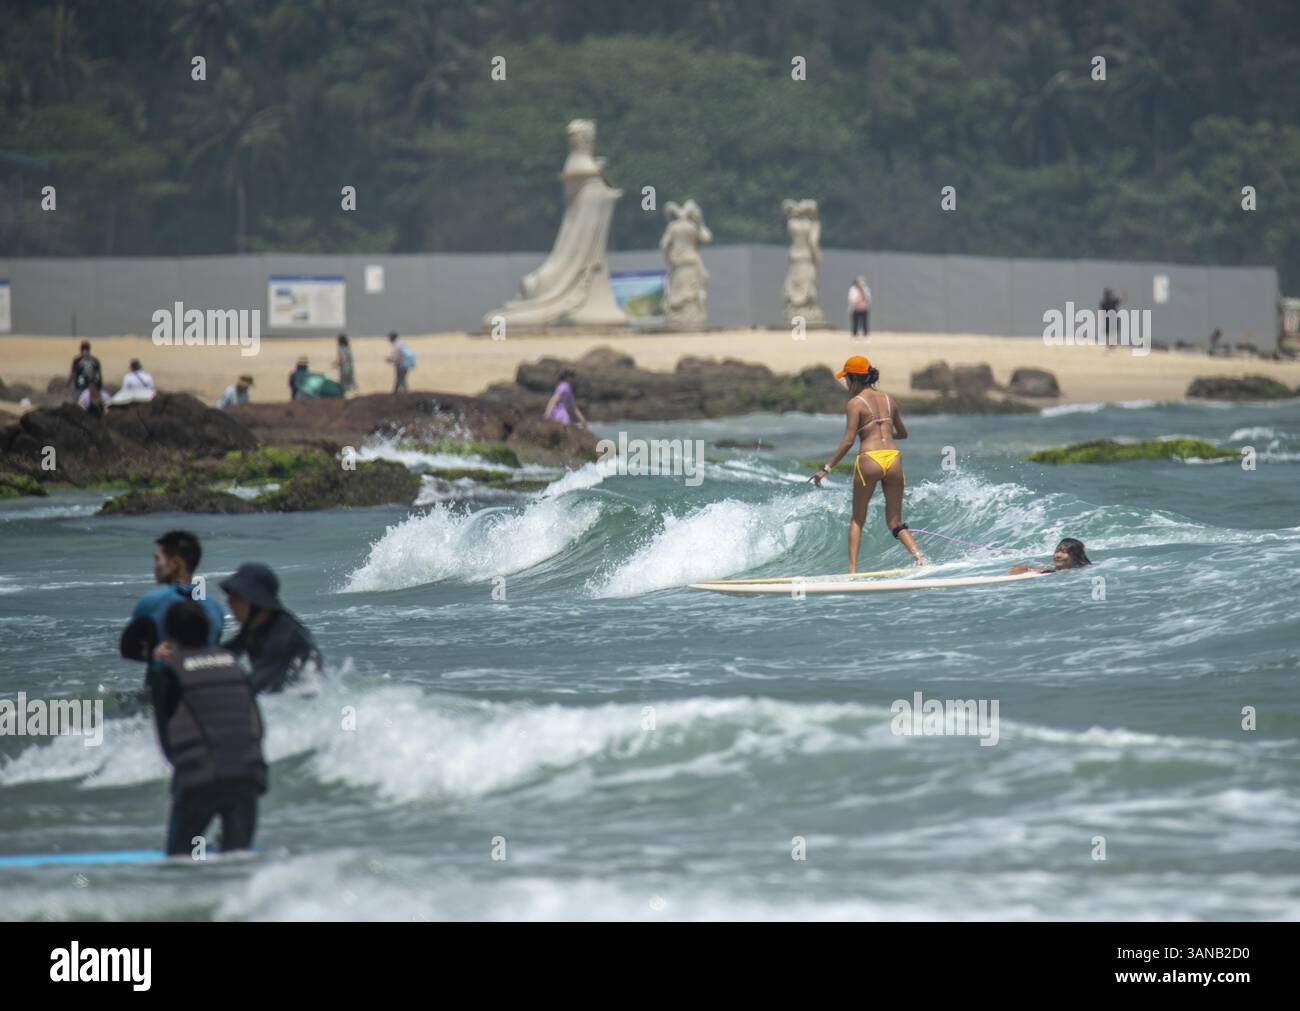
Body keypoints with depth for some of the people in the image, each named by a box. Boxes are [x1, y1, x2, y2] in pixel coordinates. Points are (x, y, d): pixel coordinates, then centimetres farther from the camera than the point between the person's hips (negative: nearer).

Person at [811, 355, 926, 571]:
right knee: (895, 523, 11)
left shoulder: (855, 403, -1)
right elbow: (903, 433, 26)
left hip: (869, 459, -4)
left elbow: (848, 441, -9)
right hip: (893, 458, 4)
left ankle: (852, 569, 2)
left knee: (857, 520, 12)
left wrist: (826, 468, -5)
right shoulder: (888, 400, 15)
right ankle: (919, 557, -14)